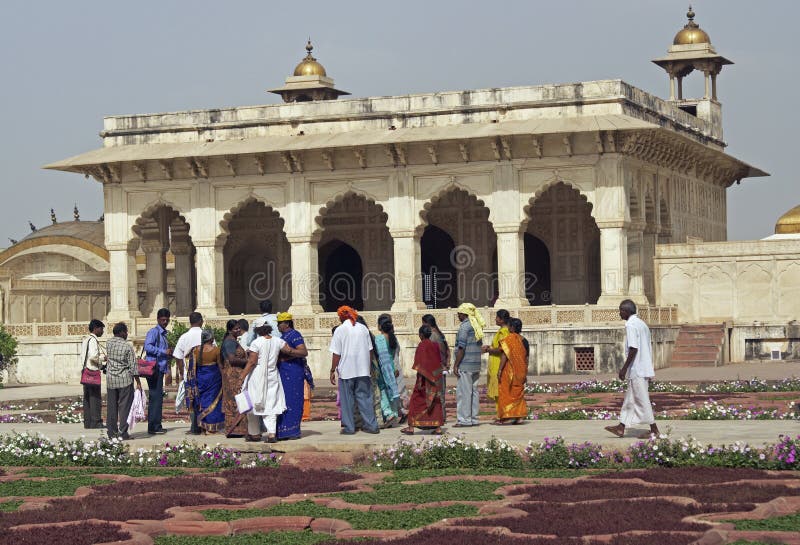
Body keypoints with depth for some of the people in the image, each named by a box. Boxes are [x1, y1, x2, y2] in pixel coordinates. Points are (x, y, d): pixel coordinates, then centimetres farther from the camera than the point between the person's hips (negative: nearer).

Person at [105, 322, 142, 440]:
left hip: (110, 379, 5)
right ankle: (123, 433, -3)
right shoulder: (127, 347, -11)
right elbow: (133, 367, -10)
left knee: (111, 406, 10)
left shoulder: (108, 343, 2)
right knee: (124, 406, -1)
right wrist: (138, 383, -5)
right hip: (125, 379, -5)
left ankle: (112, 432, 13)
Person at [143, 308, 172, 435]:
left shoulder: (163, 334, 22)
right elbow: (148, 346, -22)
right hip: (154, 369, -10)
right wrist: (164, 352, -21)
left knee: (158, 398, 11)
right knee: (155, 397, -11)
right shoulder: (154, 332, -7)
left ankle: (156, 426, 15)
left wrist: (170, 355, 13)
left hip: (161, 369, 10)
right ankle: (153, 427, -12)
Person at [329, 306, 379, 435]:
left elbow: (336, 354, -9)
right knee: (365, 398, 10)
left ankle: (349, 427, 6)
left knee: (347, 400, 5)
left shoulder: (340, 330, -8)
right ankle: (371, 425, 9)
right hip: (363, 370, 4)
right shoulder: (363, 328, 5)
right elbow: (370, 350, 9)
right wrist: (369, 365, 21)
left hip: (346, 371, -4)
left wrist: (332, 371, -2)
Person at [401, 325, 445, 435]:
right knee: (436, 401, 9)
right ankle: (438, 427, 5)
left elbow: (421, 364, -16)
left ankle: (411, 427, 2)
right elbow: (439, 362, 12)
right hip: (436, 378, 6)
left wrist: (420, 380, -15)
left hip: (426, 378, -6)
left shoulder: (422, 345, -12)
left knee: (416, 401, 1)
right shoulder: (435, 345, 7)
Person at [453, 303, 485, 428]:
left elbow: (461, 348, -16)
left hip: (465, 365, -9)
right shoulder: (477, 326, 14)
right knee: (473, 391, 11)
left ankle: (464, 420, -6)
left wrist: (456, 365, -12)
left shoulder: (465, 326, -12)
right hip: (476, 365, 9)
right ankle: (473, 418, 13)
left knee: (463, 392, -6)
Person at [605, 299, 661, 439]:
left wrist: (624, 368, -18)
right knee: (630, 398, 13)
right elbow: (648, 348, 18)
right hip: (645, 369, 10)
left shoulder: (631, 325, -14)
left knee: (642, 400, -3)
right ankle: (621, 427, 16)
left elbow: (633, 348, -22)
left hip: (637, 369, -10)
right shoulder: (642, 324, 15)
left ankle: (654, 430, 0)